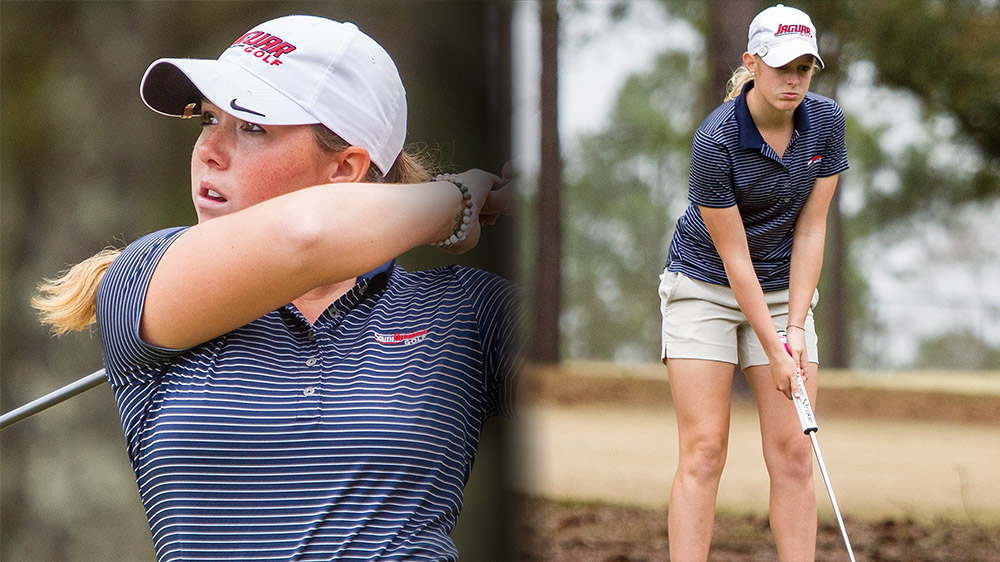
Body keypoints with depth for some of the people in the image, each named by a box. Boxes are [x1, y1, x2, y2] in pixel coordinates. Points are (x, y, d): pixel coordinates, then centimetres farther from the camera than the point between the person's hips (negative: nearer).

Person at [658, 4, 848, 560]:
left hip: (784, 290, 4)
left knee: (793, 452, -3)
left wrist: (796, 328, -12)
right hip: (704, 286, -4)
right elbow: (734, 256, -18)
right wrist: (773, 350, -18)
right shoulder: (715, 142, -23)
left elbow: (810, 230, -5)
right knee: (704, 452, -10)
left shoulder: (826, 121, -9)